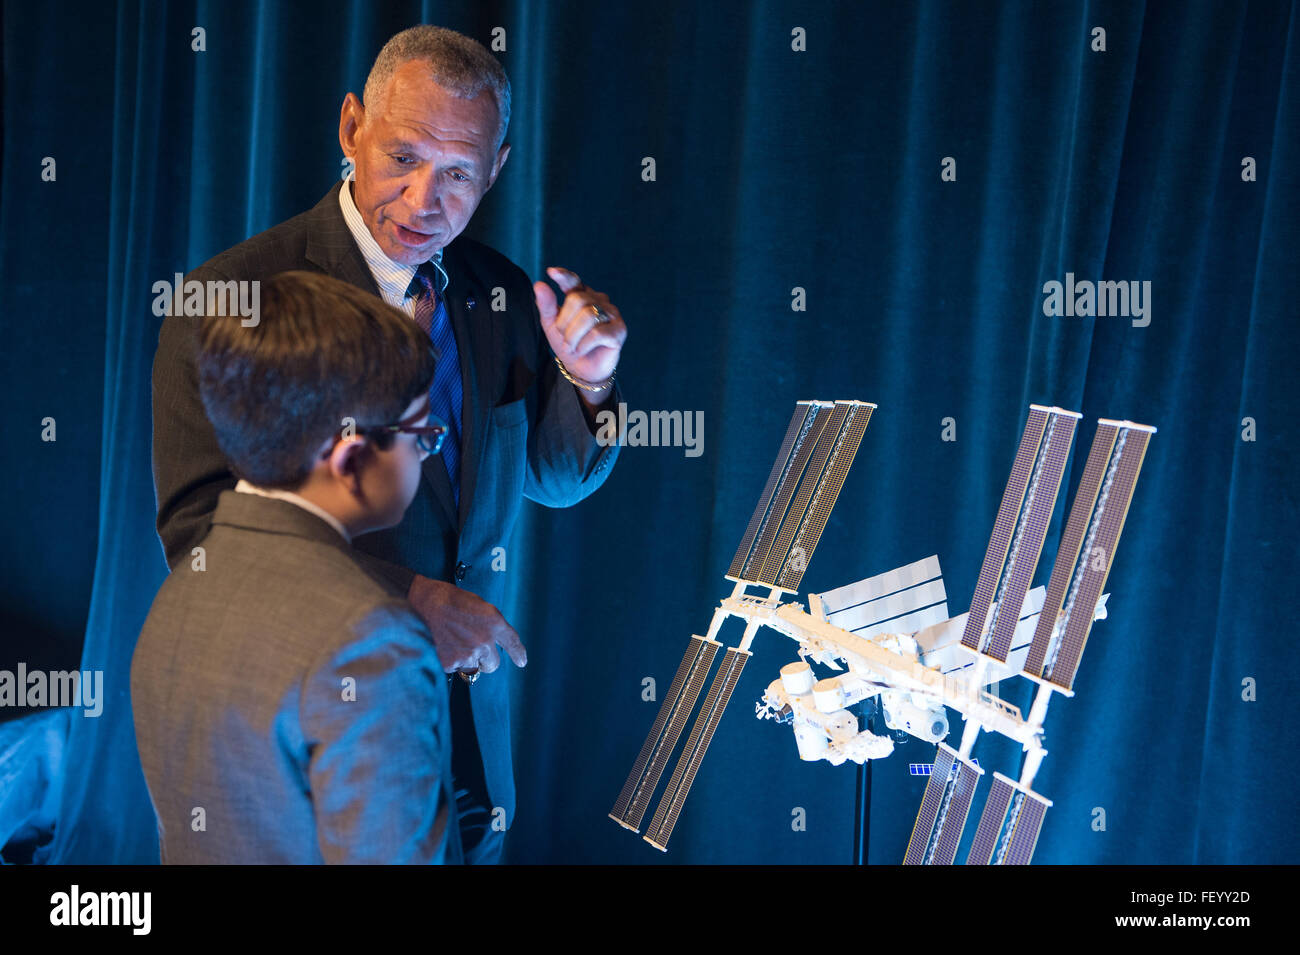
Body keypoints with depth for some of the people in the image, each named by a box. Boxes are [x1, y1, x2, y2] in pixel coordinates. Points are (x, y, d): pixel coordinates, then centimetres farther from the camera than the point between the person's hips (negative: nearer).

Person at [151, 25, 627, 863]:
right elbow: (202, 531, -21)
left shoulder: (503, 293, -1)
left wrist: (589, 382, -12)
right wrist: (404, 599, -29)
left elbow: (555, 479, 9)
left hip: (473, 698, 5)